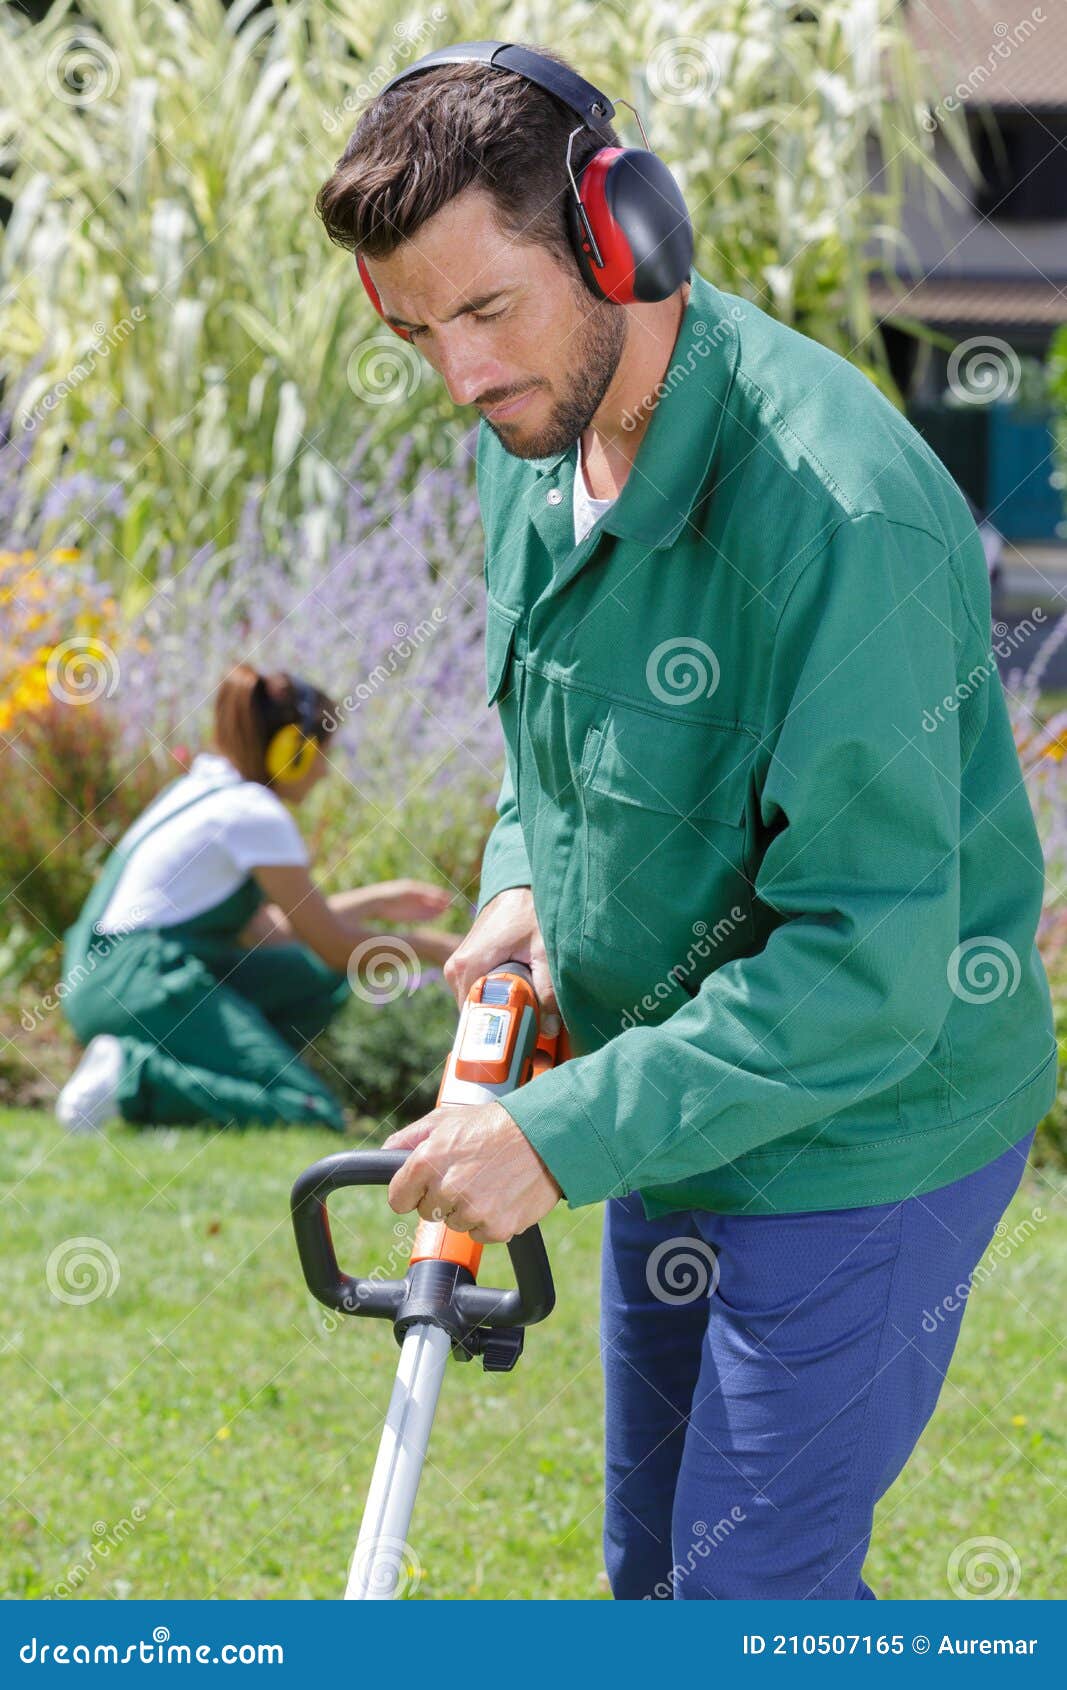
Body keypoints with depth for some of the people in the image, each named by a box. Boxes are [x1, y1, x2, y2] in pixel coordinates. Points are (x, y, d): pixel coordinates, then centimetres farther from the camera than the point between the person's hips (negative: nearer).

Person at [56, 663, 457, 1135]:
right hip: (149, 987, -10)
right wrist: (429, 946, 12)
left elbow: (263, 929, 26)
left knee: (318, 976, 18)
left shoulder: (197, 791, 20)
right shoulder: (256, 814, -8)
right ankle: (135, 1078, -19)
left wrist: (375, 902, 30)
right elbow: (334, 945, -3)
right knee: (315, 1116, -15)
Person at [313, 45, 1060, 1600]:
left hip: (860, 1137, -9)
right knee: (656, 1574, 18)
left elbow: (871, 967, -31)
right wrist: (525, 877, 1)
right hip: (674, 1112, 9)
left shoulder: (839, 511, -31)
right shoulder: (537, 439, -2)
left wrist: (567, 1135, -30)